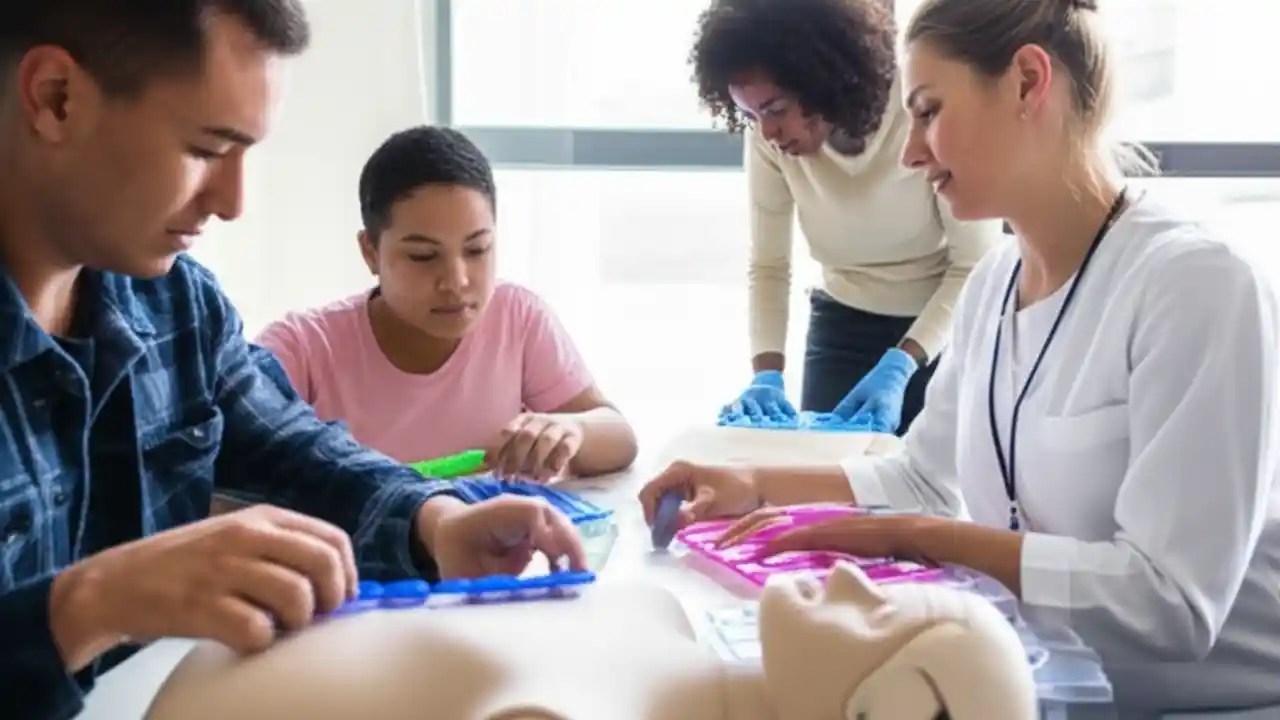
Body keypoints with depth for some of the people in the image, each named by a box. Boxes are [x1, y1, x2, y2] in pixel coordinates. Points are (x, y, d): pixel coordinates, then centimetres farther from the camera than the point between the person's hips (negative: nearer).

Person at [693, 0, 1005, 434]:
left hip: (947, 328, -2)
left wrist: (898, 367, -31)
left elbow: (977, 266, -21)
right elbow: (768, 266, -8)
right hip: (843, 325, 3)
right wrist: (767, 373, -23)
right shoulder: (768, 138, -16)